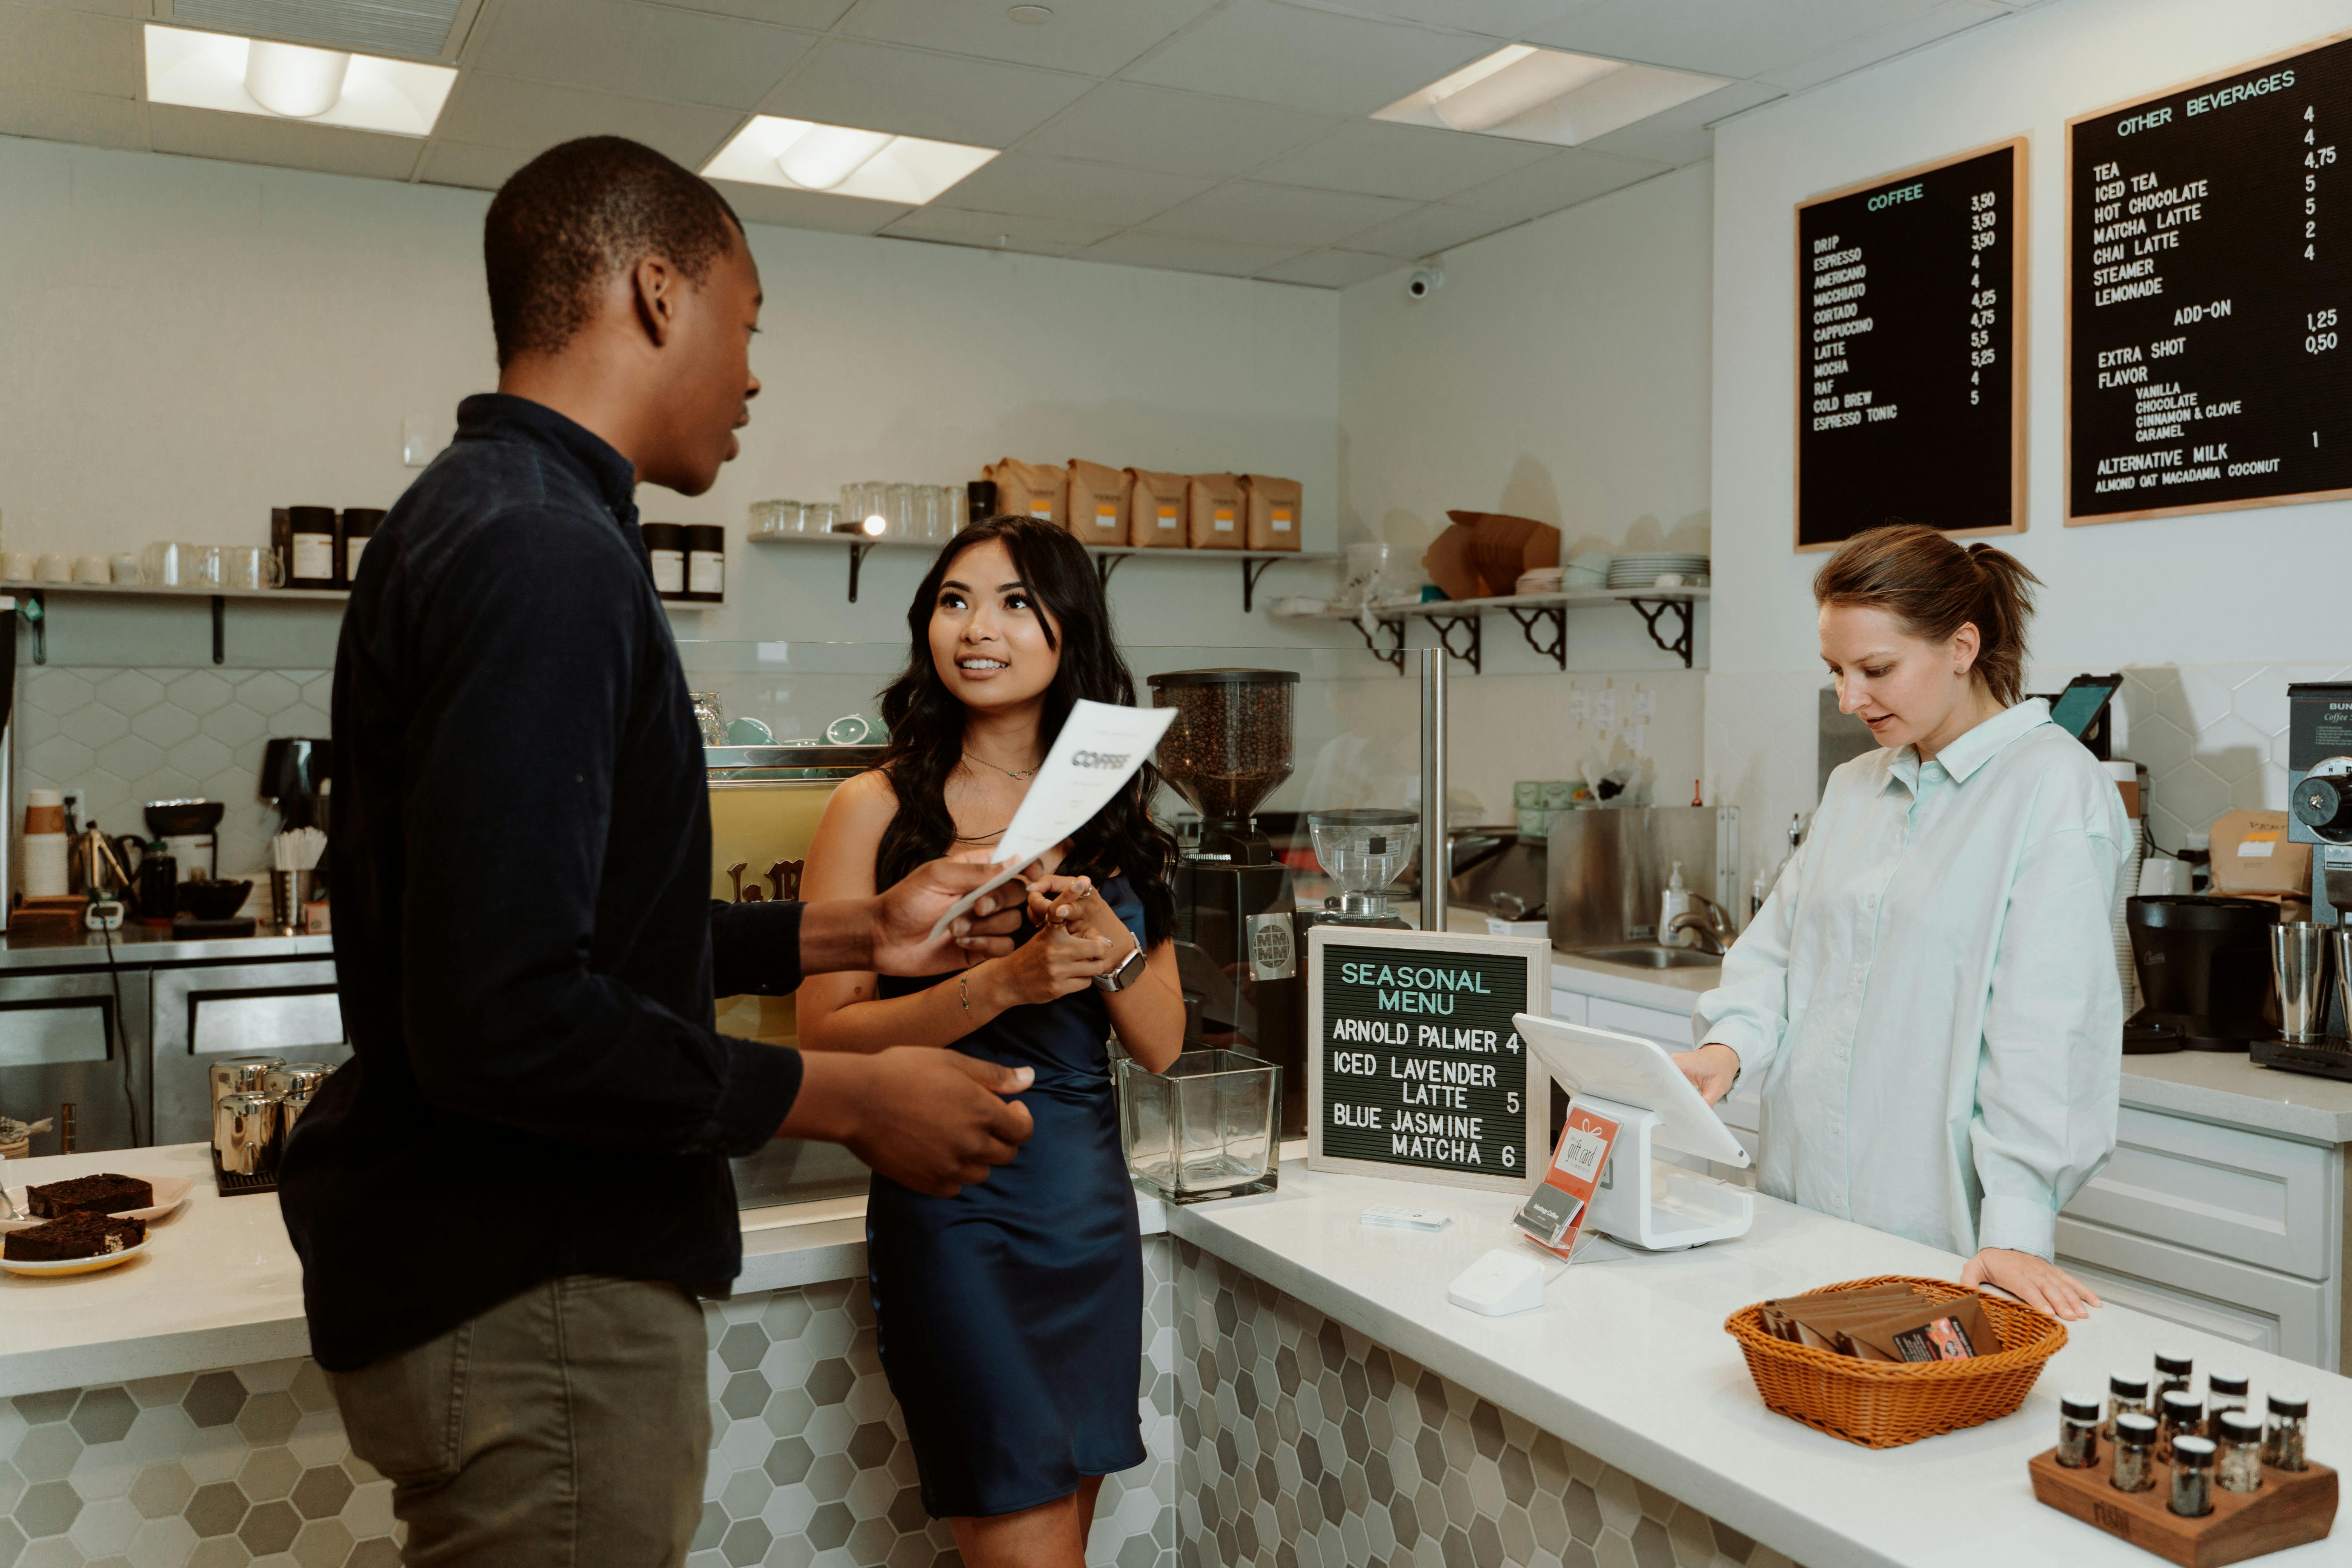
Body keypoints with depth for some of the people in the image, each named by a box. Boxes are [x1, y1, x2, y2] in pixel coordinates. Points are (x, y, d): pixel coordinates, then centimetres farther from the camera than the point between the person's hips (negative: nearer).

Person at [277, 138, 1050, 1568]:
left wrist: (853, 933, 15)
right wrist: (846, 1100, -18)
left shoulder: (486, 520, 13)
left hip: (514, 1273, 10)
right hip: (534, 1304, -10)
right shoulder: (543, 550, -21)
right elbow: (504, 1021, -28)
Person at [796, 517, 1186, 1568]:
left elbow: (1161, 1046, 5)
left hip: (1092, 1208, 5)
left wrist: (1106, 937, -14)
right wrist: (1000, 984, -23)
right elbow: (824, 1037, -11)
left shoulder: (1111, 812, 7)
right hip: (953, 1212, -4)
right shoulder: (879, 809, -5)